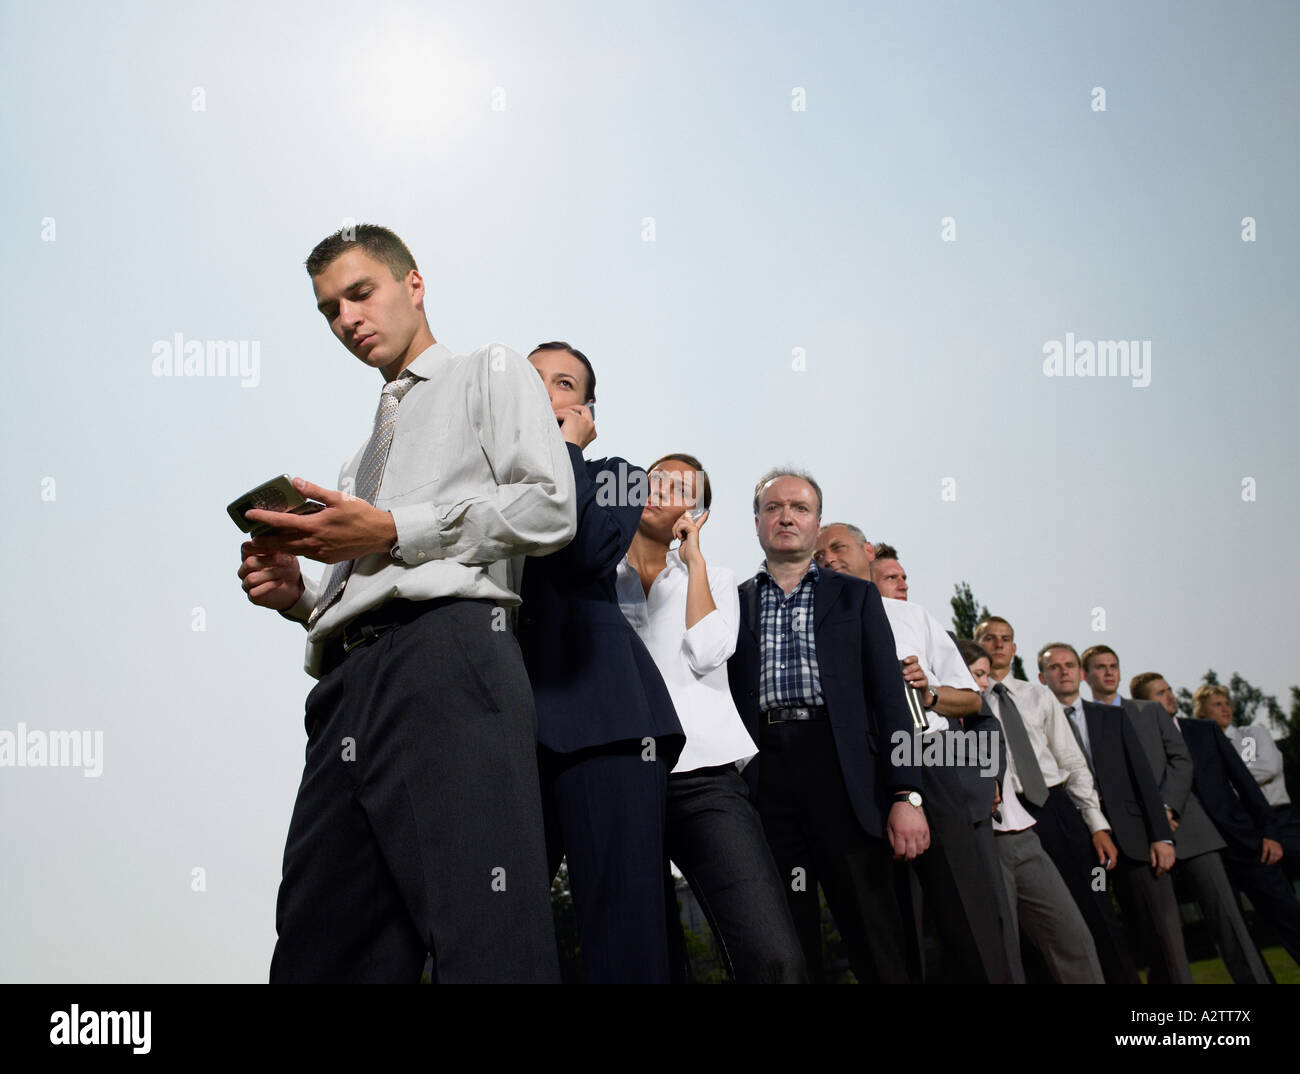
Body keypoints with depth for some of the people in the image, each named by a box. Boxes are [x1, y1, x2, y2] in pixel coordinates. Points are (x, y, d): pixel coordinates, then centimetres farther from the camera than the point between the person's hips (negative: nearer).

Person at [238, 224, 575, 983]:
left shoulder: (490, 373, 17)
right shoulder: (366, 455, 35)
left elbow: (549, 508, -1)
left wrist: (394, 532, -5)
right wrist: (298, 593, 9)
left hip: (446, 653, -7)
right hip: (347, 683, 7)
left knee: (484, 945, -17)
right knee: (320, 952, 2)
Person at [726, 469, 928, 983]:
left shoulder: (855, 597, 15)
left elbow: (889, 697, 7)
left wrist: (906, 794, -4)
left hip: (840, 772, -1)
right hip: (763, 778, 1)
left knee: (876, 940, -4)